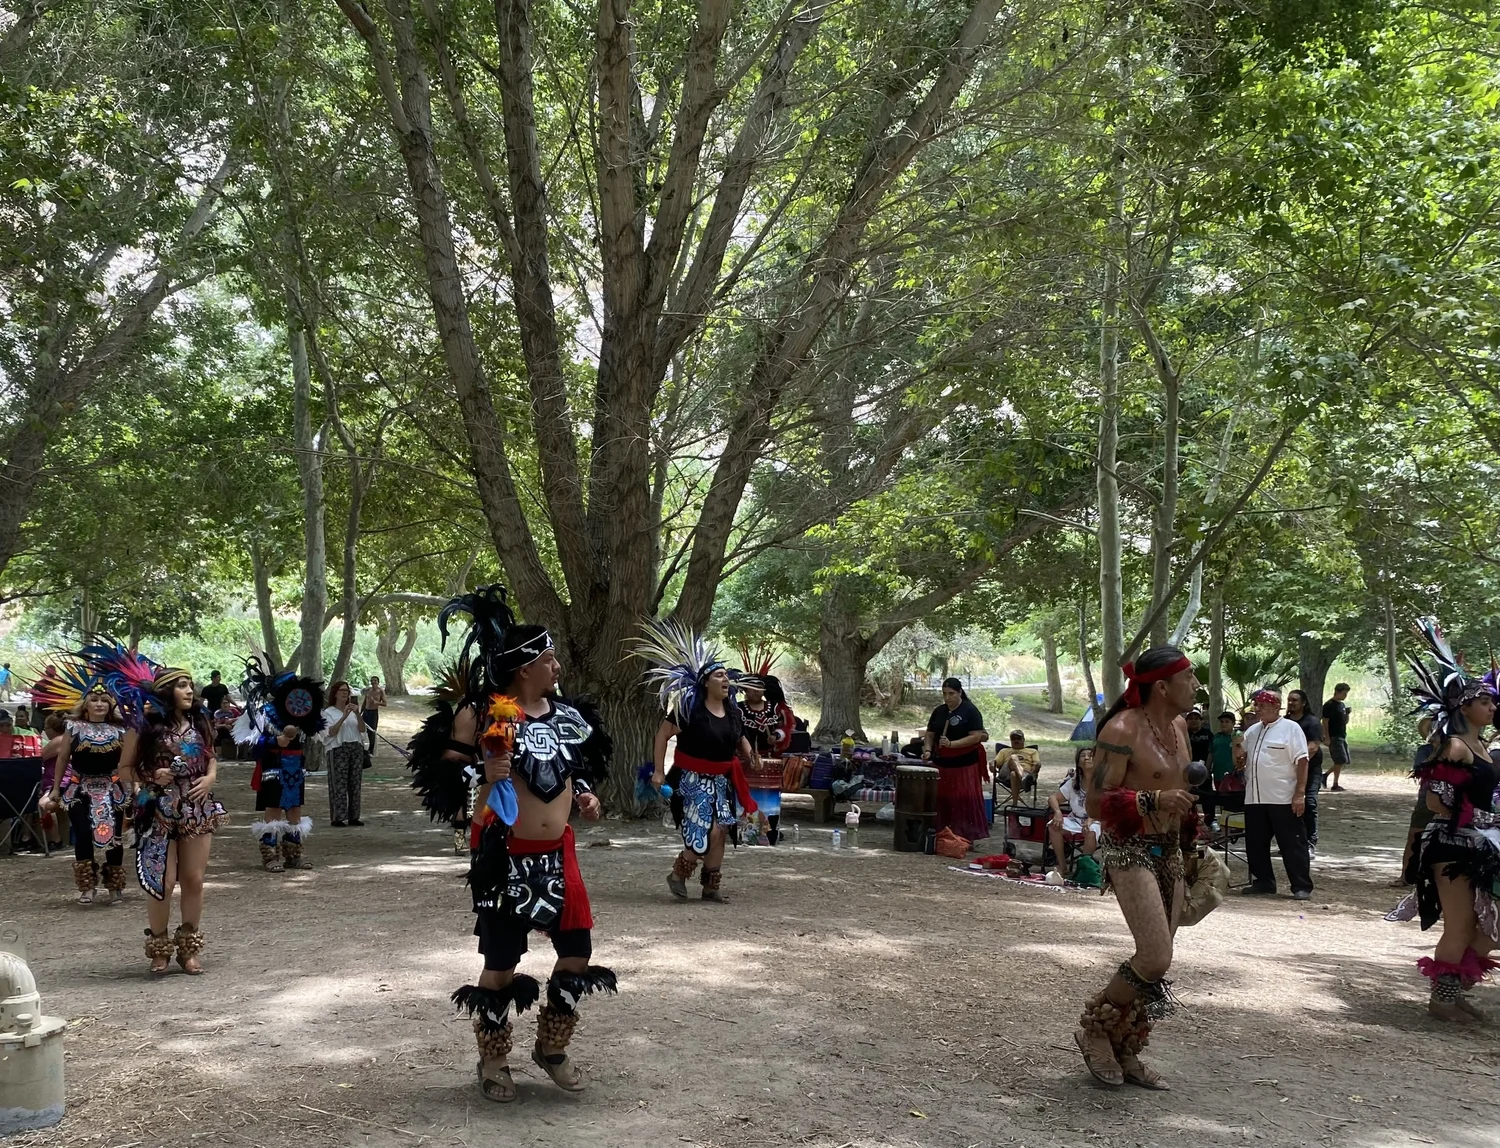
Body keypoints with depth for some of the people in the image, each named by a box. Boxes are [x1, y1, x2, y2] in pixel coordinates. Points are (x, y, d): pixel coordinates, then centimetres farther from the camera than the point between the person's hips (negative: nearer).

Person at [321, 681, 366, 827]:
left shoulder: (353, 710, 14)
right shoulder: (329, 712, 0)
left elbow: (362, 729, 5)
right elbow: (331, 732, -13)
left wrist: (357, 714, -11)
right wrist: (344, 716, -20)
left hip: (356, 749, 5)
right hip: (338, 750, -5)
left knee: (355, 784, 5)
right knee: (339, 784, -7)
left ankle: (353, 816, 11)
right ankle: (337, 818, -4)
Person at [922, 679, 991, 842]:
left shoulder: (970, 711, -6)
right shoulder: (939, 711, 10)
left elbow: (976, 737, -13)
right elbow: (930, 734, 15)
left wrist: (951, 744, -22)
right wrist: (928, 750, -5)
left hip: (964, 764, -5)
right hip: (941, 763, 5)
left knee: (965, 801, -5)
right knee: (942, 799, 4)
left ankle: (967, 836, 0)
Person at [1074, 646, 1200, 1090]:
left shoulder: (1178, 726, 10)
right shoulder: (1122, 731, -17)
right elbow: (1096, 803, -18)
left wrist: (1190, 841, 21)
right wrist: (1154, 801, -28)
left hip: (1169, 851, 9)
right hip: (1128, 850, -9)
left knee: (1157, 961, 8)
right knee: (1155, 960, -15)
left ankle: (1124, 1052, 21)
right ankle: (1094, 1030, 7)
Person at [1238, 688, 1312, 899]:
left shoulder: (1290, 728, -5)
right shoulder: (1252, 731, 15)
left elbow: (1302, 762, -10)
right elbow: (1242, 759, 24)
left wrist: (1300, 793, -16)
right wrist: (1239, 753, -1)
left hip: (1284, 800, -7)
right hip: (1254, 799, 7)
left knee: (1292, 844, -2)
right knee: (1256, 844, 11)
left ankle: (1302, 886, 4)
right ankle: (1263, 882, 22)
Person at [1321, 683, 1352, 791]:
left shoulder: (1342, 704, 15)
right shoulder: (1329, 705, -11)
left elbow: (1346, 721, 20)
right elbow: (1325, 722, -15)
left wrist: (1347, 713, -2)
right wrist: (1327, 738, -19)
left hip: (1342, 736, 9)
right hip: (1334, 737, -9)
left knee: (1345, 761, 9)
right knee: (1341, 761, -10)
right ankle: (1335, 785, -3)